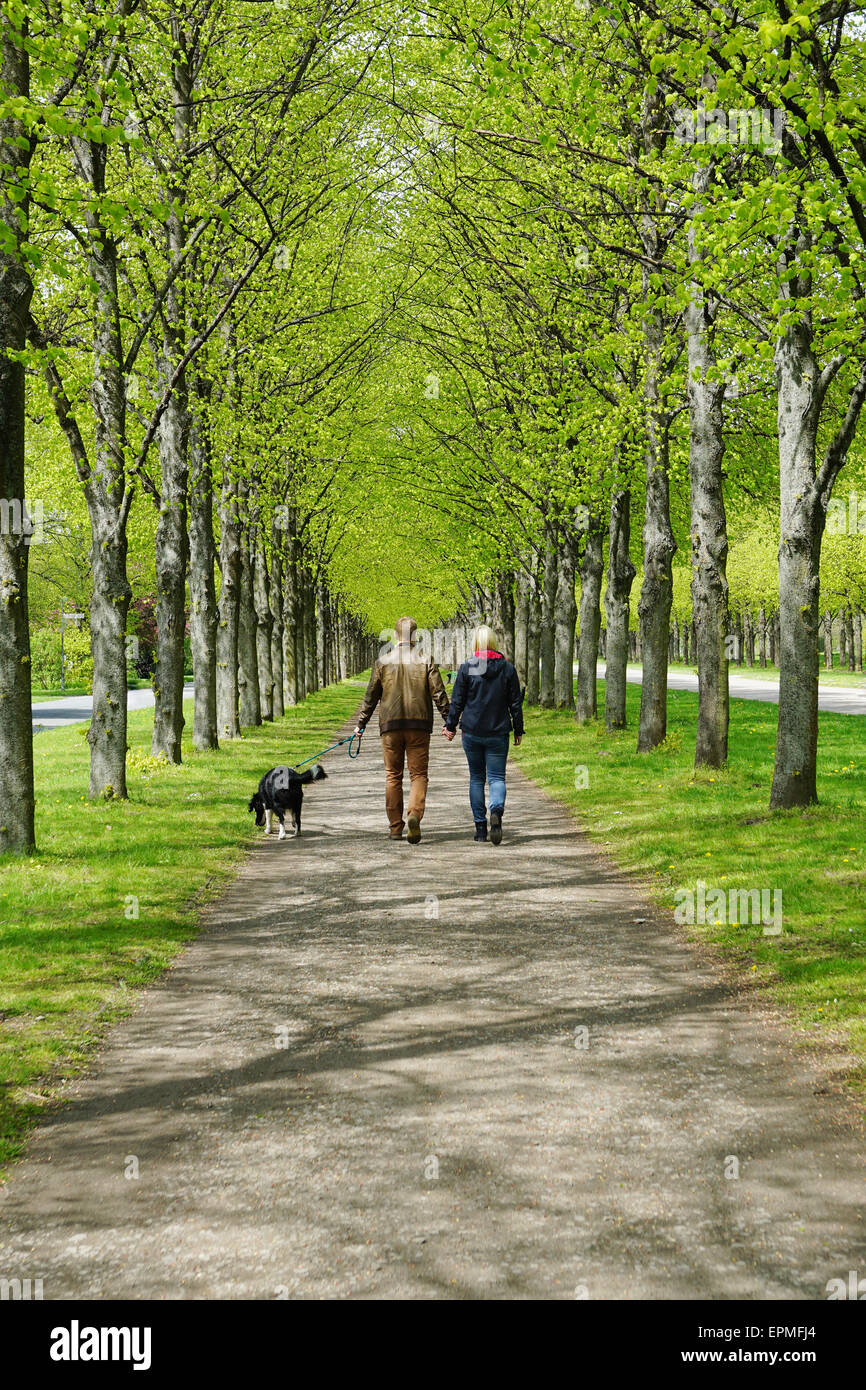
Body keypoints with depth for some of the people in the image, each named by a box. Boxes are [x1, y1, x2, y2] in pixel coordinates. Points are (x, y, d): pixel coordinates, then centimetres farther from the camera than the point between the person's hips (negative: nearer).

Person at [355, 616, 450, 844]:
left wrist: (361, 724, 15)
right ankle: (414, 815, -21)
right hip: (419, 725, -1)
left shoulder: (383, 662, 2)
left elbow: (371, 696, 7)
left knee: (393, 776, 9)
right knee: (418, 774, 3)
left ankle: (395, 827, 9)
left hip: (390, 725, 1)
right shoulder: (425, 661, 0)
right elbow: (439, 693, -2)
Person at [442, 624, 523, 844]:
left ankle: (480, 826, 11)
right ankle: (497, 811, -28)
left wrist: (450, 726, 11)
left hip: (472, 731, 0)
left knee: (476, 777, 12)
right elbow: (516, 702, 4)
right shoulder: (507, 669, 0)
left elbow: (457, 700, -1)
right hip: (498, 733, 0)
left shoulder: (467, 668, -4)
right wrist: (518, 729, 13)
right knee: (497, 777, 2)